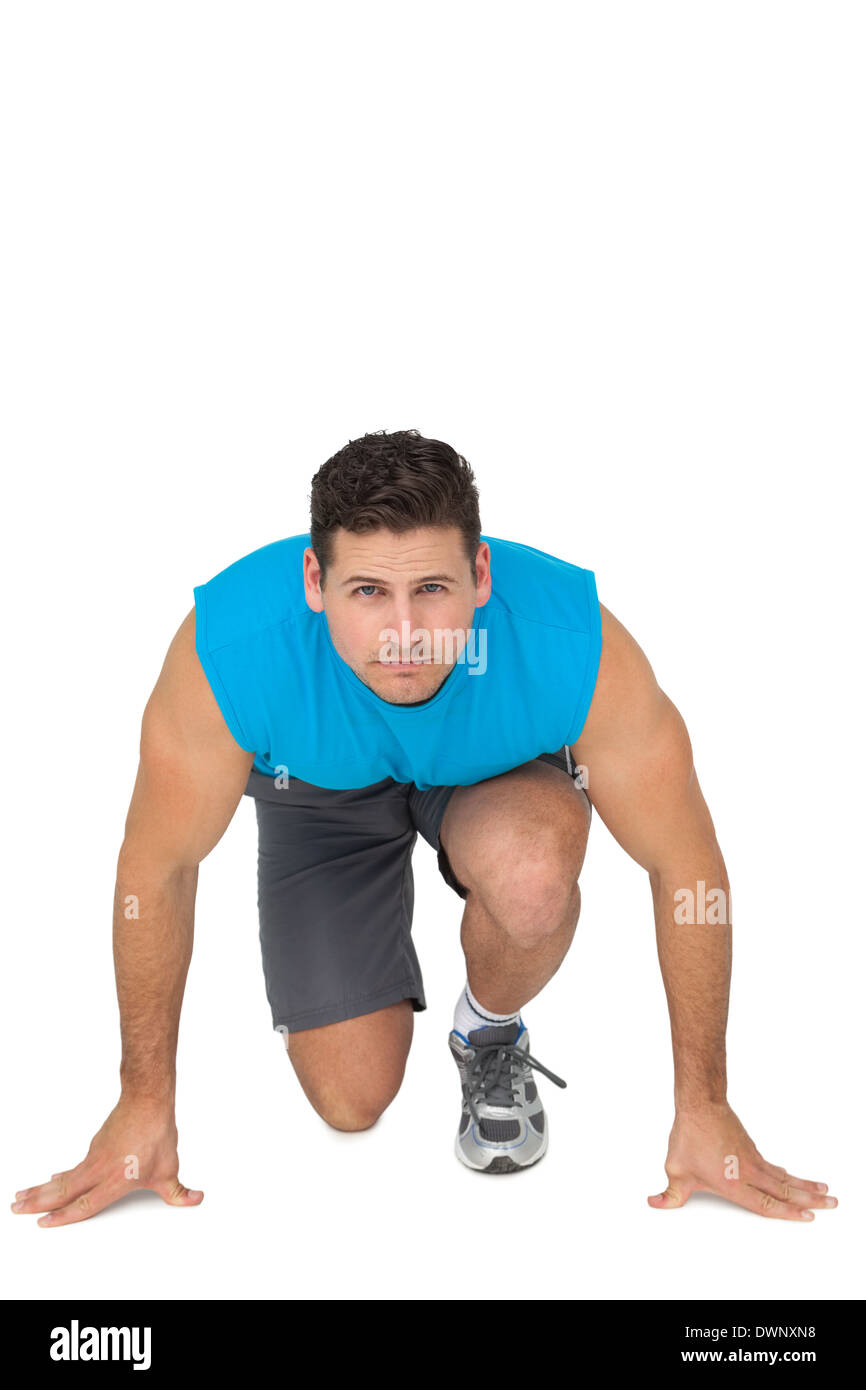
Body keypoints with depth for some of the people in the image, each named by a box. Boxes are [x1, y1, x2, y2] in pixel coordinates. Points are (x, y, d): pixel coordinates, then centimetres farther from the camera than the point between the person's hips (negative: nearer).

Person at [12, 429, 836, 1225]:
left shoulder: (579, 650, -39)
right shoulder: (229, 649, -38)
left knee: (534, 875, -36)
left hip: (496, 772, 0)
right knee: (352, 1100, -5)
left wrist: (702, 1110, -17)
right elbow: (154, 870, -22)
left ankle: (490, 1032, -1)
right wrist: (143, 1106, -13)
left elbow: (688, 867, -24)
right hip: (321, 786, 1)